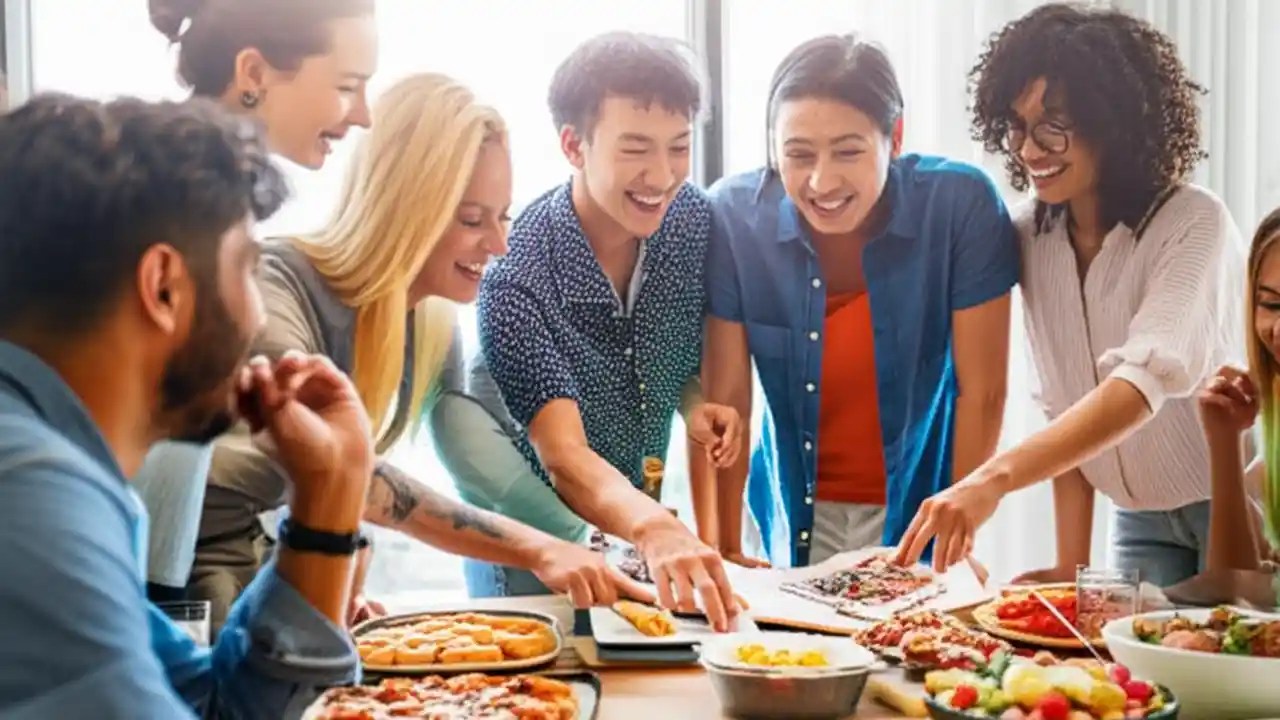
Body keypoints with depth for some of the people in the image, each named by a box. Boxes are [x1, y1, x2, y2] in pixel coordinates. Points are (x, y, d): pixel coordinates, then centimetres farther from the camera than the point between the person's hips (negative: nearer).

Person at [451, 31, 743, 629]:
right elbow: (563, 457, -38)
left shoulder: (691, 216, -11)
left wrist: (696, 404, -16)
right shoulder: (516, 275, -29)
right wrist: (654, 530, -56)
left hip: (646, 507, 5)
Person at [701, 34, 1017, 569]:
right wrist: (722, 551, -13)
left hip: (919, 507, 0)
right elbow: (724, 399, -12)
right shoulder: (734, 215, -18)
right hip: (796, 515, 1)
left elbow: (981, 392, -13)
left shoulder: (961, 204, -20)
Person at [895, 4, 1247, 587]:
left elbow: (1147, 380, -37)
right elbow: (1065, 410, -2)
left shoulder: (1194, 226, -22)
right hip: (1140, 520, 4)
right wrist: (1071, 564, -7)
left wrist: (995, 479, -49)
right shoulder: (1031, 238, -5)